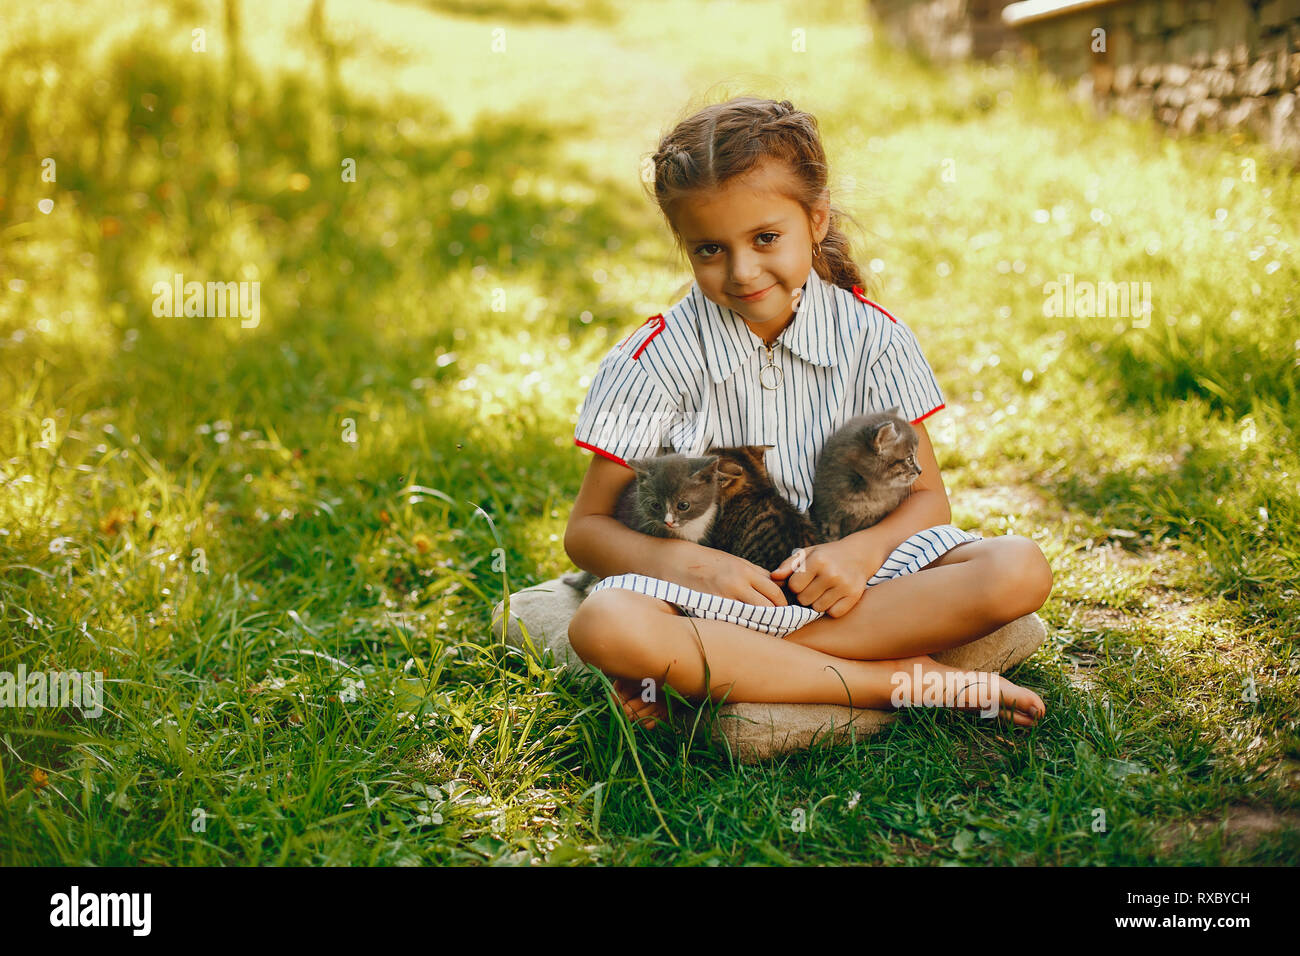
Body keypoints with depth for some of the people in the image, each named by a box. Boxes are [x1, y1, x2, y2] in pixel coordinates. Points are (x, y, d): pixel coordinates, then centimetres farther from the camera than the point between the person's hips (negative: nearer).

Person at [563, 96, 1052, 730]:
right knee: (603, 624, -35)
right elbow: (587, 527, -4)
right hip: (719, 583, -2)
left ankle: (719, 664, -25)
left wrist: (862, 552, -21)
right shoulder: (660, 359, -6)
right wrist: (692, 565, -23)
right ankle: (892, 680, -27)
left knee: (1020, 570, -21)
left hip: (845, 574, 2)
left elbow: (926, 498, 2)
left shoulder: (871, 338, -1)